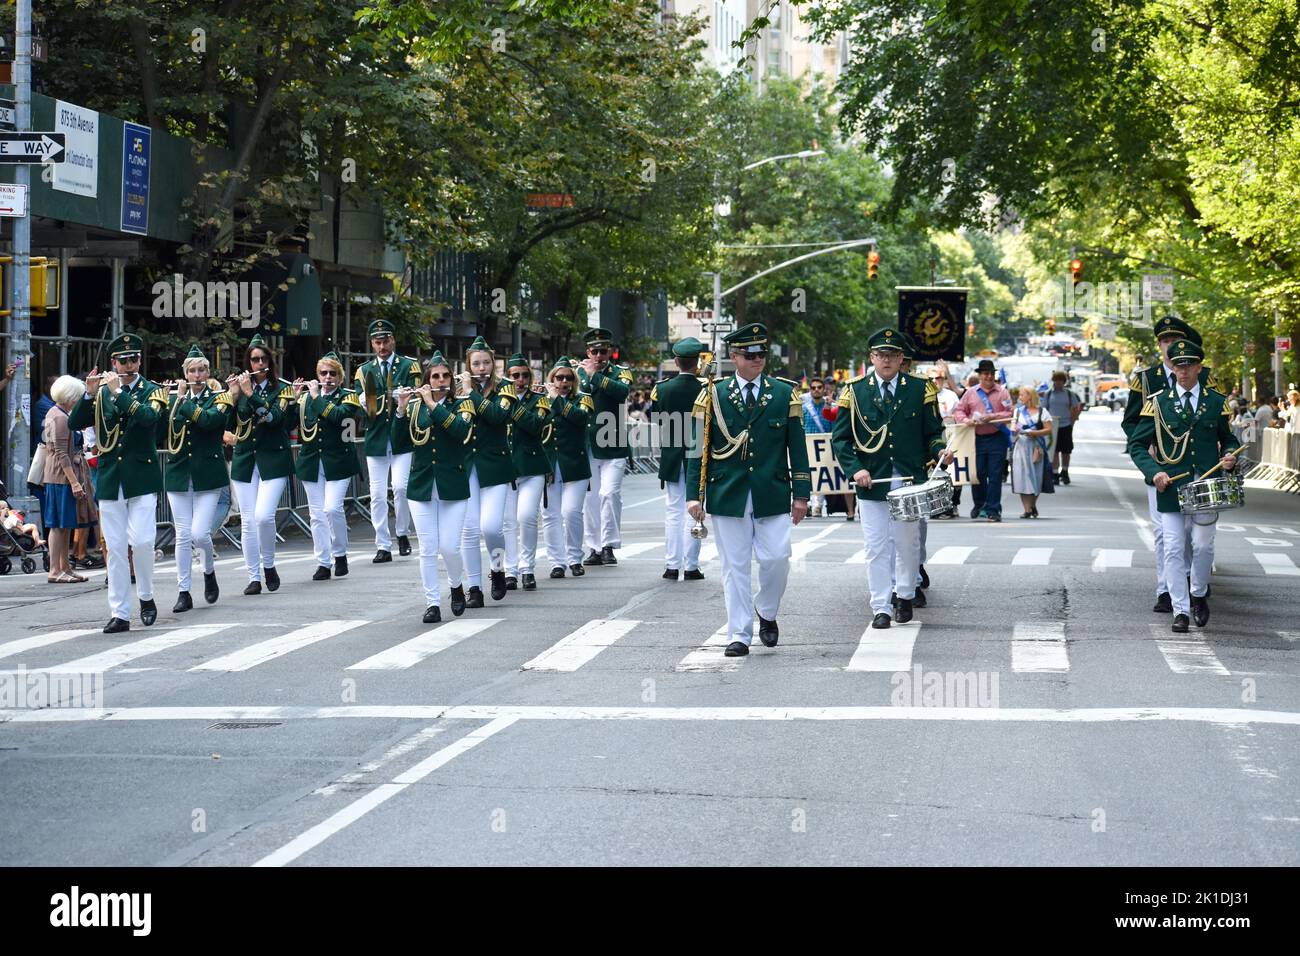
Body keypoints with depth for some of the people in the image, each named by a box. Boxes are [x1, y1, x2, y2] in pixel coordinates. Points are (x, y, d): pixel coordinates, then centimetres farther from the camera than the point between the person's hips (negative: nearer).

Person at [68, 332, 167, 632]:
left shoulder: (152, 391, 2)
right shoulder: (102, 393, 11)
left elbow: (149, 417, -19)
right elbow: (74, 423, 1)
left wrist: (118, 392, -19)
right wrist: (89, 394, -13)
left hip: (142, 478, -3)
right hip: (109, 480, 3)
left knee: (142, 540, -13)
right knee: (115, 548, 1)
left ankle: (146, 597, 10)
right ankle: (119, 613, 4)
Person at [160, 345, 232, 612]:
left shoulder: (219, 397, 1)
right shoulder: (174, 397, 10)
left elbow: (209, 420, -21)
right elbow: (160, 434, 0)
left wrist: (183, 400, -13)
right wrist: (165, 401, -10)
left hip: (208, 475, -3)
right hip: (179, 474, 3)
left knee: (200, 533, -10)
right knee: (183, 536, 0)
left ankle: (209, 570, 20)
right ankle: (183, 593, 6)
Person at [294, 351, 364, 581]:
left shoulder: (348, 396, 0)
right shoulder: (307, 396, 12)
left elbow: (338, 416, -20)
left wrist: (317, 397, -15)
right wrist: (295, 398, -9)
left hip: (337, 461, -4)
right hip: (311, 461, 4)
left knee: (332, 508, -15)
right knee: (317, 514, 3)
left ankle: (340, 554, 5)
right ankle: (322, 563, 8)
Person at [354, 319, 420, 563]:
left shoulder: (409, 366, 6)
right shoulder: (364, 371, 12)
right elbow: (359, 405, 5)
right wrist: (365, 403, -18)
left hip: (402, 439, -2)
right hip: (376, 440, 2)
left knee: (400, 487, -15)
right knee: (377, 496, 0)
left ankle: (403, 534, 7)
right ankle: (383, 547, 5)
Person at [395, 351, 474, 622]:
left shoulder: (461, 405, 2)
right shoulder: (414, 406, 8)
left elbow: (461, 429, -18)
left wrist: (432, 403, -19)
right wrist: (402, 407, -17)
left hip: (453, 486, -2)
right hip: (421, 487, 2)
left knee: (449, 547, -5)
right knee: (427, 549, -2)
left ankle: (457, 586, 23)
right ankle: (432, 604, 5)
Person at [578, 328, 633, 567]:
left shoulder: (620, 373, 2)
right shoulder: (579, 373, 11)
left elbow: (622, 391, -20)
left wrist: (596, 375, -23)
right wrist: (587, 379, -11)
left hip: (613, 447, -3)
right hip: (586, 446, 3)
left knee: (609, 493, -13)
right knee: (590, 498, 4)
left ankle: (609, 545, -5)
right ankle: (595, 548, 10)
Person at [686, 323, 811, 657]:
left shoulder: (785, 394, 5)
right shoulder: (713, 395, 3)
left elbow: (797, 447, 5)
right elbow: (699, 449, 3)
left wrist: (801, 494, 0)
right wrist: (695, 494, -3)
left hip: (772, 495, 0)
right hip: (727, 497, 0)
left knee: (776, 559, -3)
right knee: (735, 566, 3)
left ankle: (766, 612, 25)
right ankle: (739, 635, 10)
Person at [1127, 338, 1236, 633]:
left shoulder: (1216, 401, 7)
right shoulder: (1158, 402, 2)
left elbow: (1228, 439, 18)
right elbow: (1136, 444, 3)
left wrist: (1228, 458, -4)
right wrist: (1154, 472, -12)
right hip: (1170, 487, -1)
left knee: (1203, 545, 1)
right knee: (1173, 549, -3)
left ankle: (1199, 594, 28)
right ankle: (1180, 611, 4)